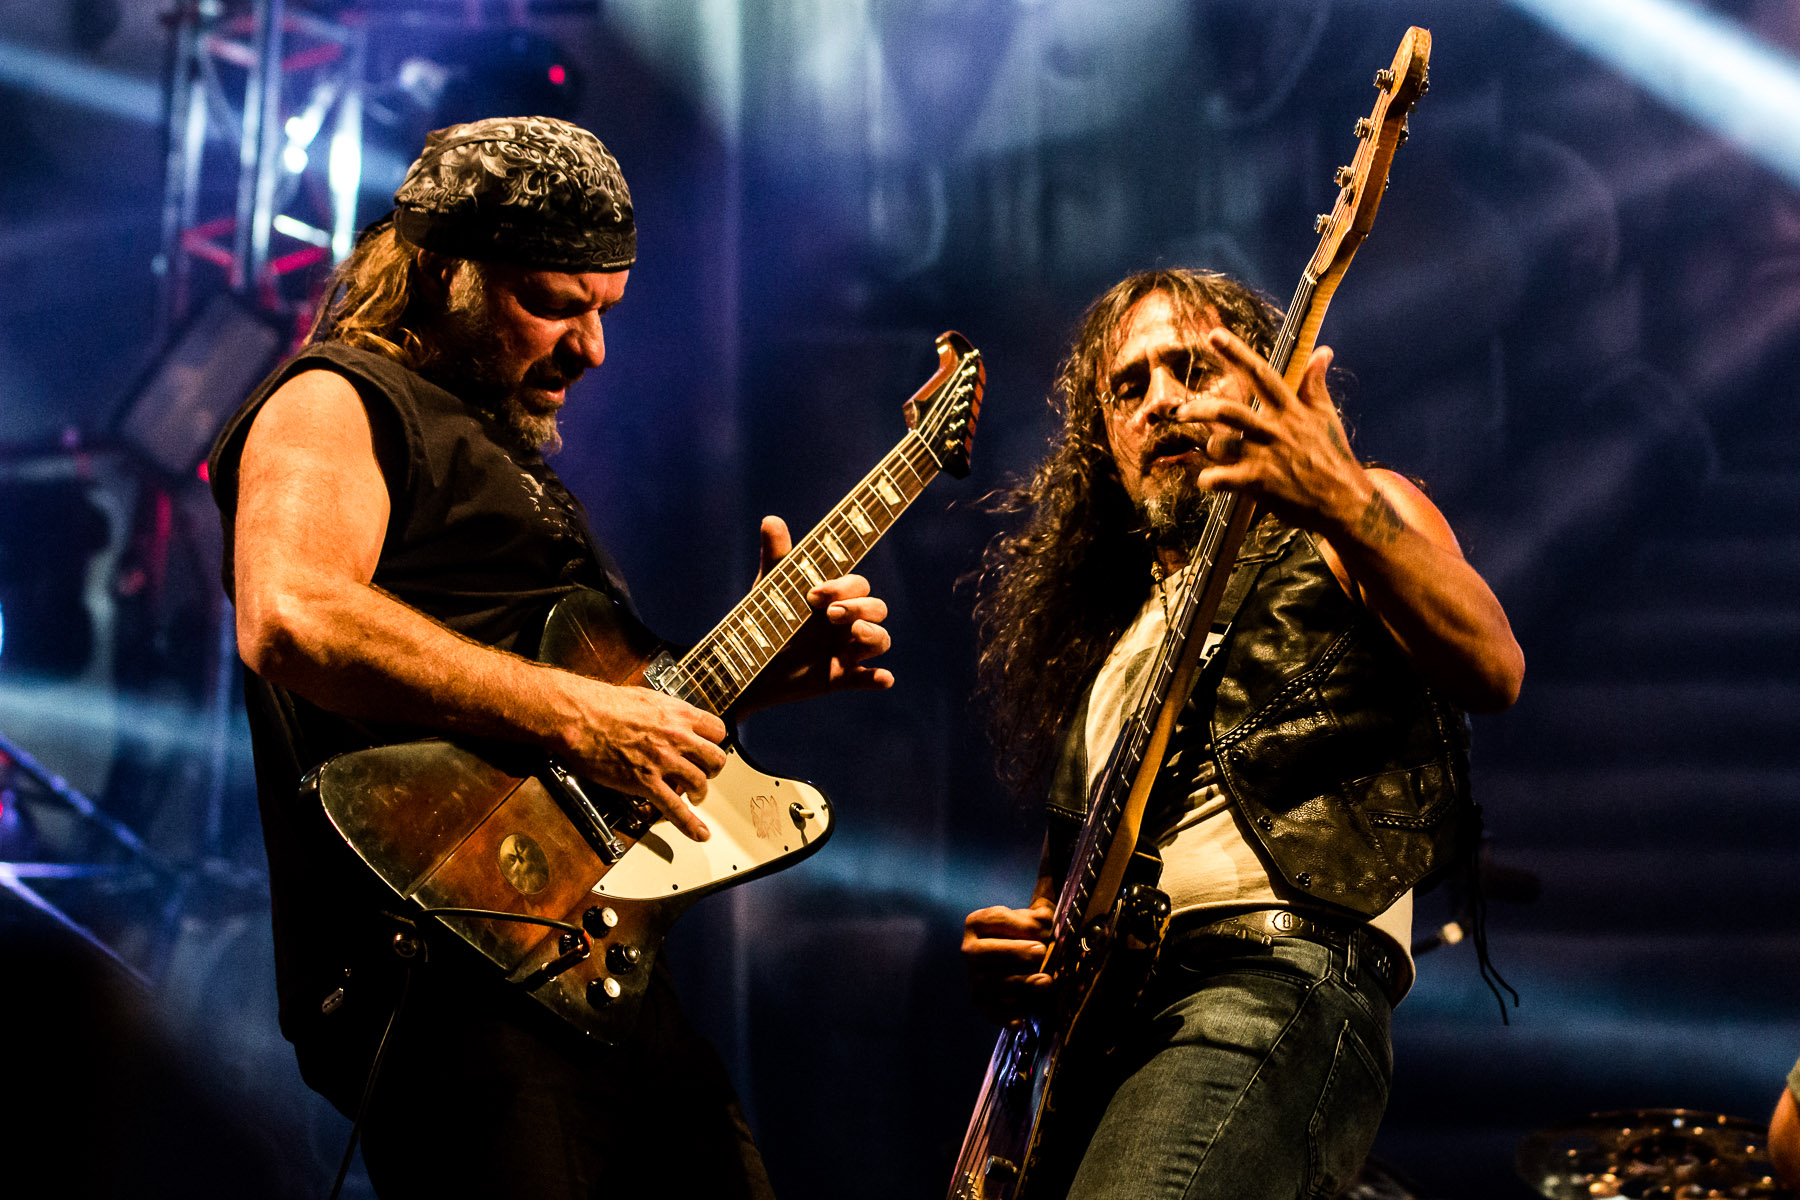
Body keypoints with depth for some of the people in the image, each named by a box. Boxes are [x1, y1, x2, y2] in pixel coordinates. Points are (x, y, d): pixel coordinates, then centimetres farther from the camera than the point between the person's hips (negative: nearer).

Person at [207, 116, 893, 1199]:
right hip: (450, 967, -9)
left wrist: (766, 669, 14)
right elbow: (292, 622, -25)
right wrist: (572, 713, -24)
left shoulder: (504, 441, 25)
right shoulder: (336, 402, -4)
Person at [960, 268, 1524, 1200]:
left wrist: (1344, 503, -24)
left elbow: (1493, 672, -9)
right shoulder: (1101, 634, 29)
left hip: (1280, 974, -6)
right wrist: (1013, 949, 9)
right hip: (1091, 1017, 6)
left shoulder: (1342, 525, 12)